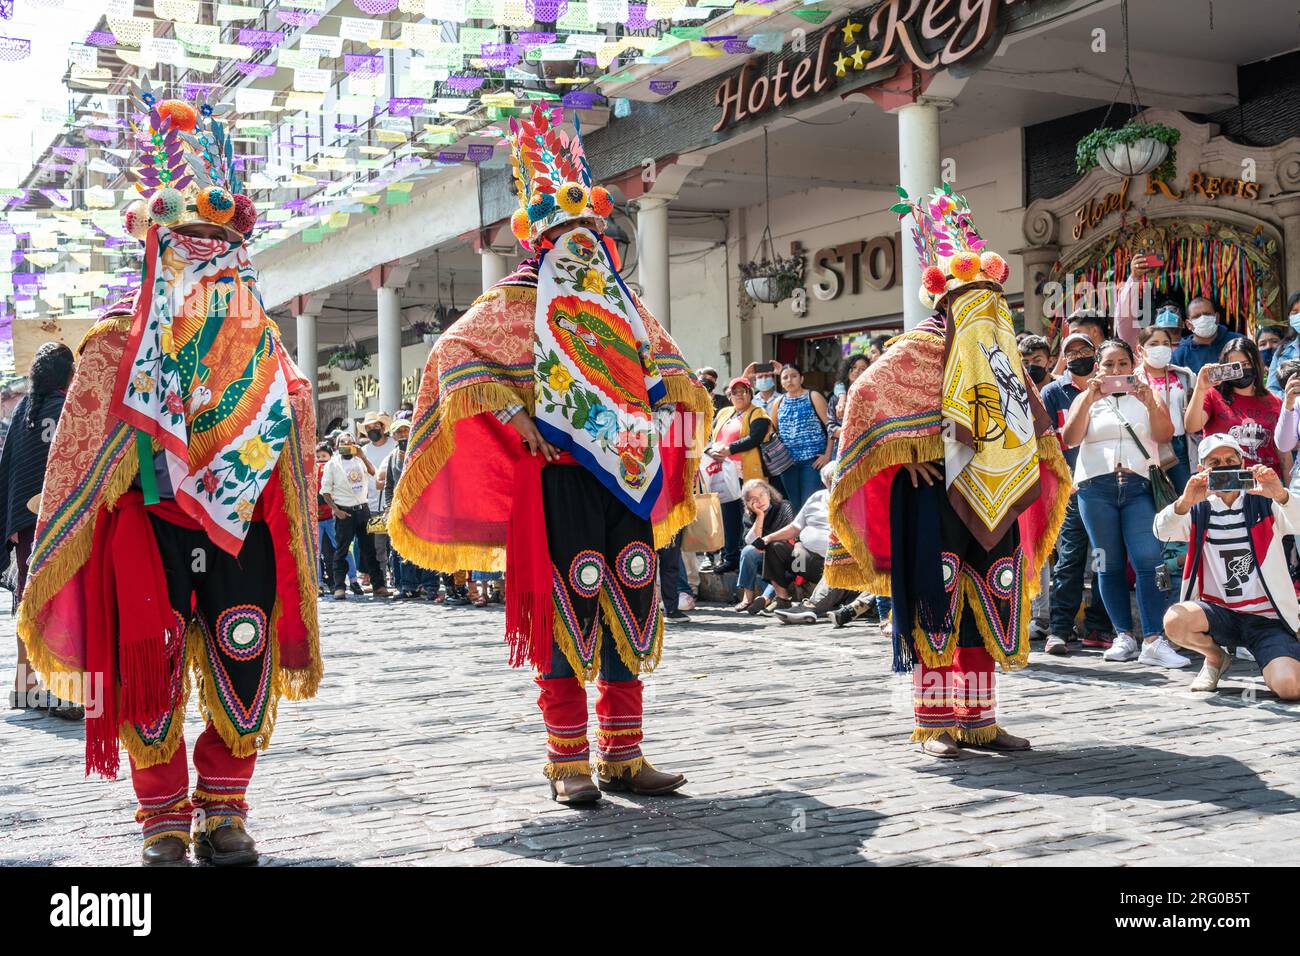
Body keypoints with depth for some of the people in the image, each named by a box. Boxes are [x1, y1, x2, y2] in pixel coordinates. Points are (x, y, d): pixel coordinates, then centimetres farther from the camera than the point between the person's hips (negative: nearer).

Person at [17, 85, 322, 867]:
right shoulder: (117, 346, 5)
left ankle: (224, 811, 16)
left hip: (244, 525, 2)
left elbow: (294, 454, 15)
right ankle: (165, 824, 11)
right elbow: (80, 451, 4)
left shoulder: (268, 354, 11)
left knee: (245, 671, 0)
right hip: (149, 523, -2)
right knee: (151, 669, -3)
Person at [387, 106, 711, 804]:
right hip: (561, 471, -6)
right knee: (566, 606, -6)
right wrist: (514, 417, -13)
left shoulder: (621, 302, 18)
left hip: (629, 471, 6)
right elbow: (454, 357, -6)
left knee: (630, 605, 5)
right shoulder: (516, 301, 1)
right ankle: (568, 762, 2)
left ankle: (622, 754, 13)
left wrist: (658, 418, 11)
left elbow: (663, 366, 29)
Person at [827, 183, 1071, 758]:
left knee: (987, 609, 8)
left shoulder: (1002, 351, 17)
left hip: (992, 495, 7)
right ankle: (934, 724, 2)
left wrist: (1036, 462, 16)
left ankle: (977, 719, 17)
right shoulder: (923, 346, -4)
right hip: (935, 493, -7)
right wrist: (909, 451, -14)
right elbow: (867, 395, -10)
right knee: (936, 604, -5)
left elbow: (1027, 419, 29)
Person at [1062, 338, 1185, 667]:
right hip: (1096, 487, 1)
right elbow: (1070, 438, -1)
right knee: (1109, 565, 1)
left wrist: (1149, 403, -14)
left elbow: (1165, 434, 1)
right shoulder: (1086, 399, 15)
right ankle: (1124, 636, 7)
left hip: (1139, 486, -1)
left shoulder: (1146, 396, 16)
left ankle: (1154, 641, -18)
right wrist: (1089, 398, -10)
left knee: (1149, 560, -14)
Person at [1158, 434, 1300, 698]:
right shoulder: (1199, 511, 7)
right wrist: (1185, 502, -35)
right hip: (1218, 611, 2)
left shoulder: (1265, 505, 4)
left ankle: (1271, 666, 14)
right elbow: (1163, 531, -14)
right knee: (1175, 620, -31)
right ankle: (1216, 658, 4)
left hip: (1267, 617, -2)